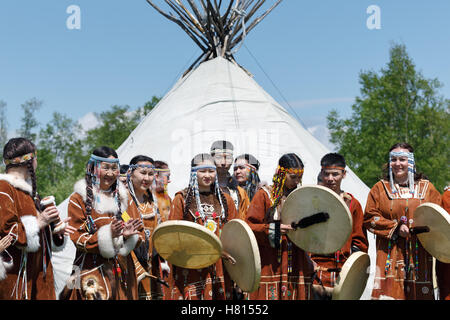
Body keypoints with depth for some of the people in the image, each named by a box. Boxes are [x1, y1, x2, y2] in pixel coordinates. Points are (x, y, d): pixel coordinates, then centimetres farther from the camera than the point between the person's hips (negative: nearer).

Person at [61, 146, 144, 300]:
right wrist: (108, 234, -23)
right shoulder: (79, 199, -1)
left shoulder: (122, 196, 13)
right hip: (92, 273, -4)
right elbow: (78, 239, -9)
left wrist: (128, 235, -11)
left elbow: (140, 234, 11)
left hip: (122, 271, 4)